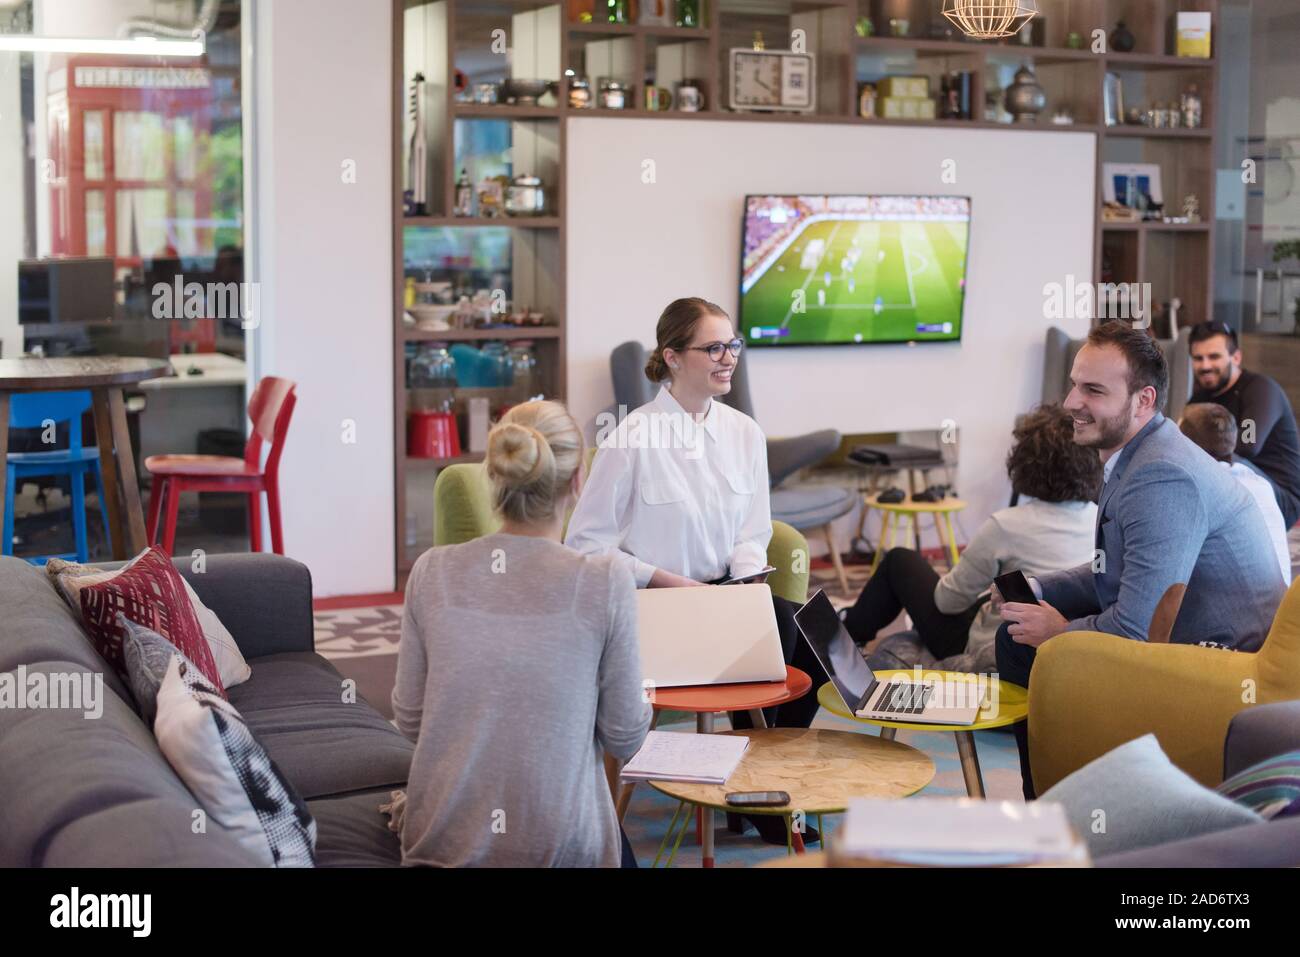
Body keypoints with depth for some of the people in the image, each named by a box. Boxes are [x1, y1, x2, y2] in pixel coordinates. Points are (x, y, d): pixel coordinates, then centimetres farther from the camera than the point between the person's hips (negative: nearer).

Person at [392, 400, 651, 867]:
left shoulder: (432, 572, -5)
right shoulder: (606, 582, -13)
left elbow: (409, 719, 4)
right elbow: (624, 738, -4)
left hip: (440, 841, 4)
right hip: (557, 843, -3)